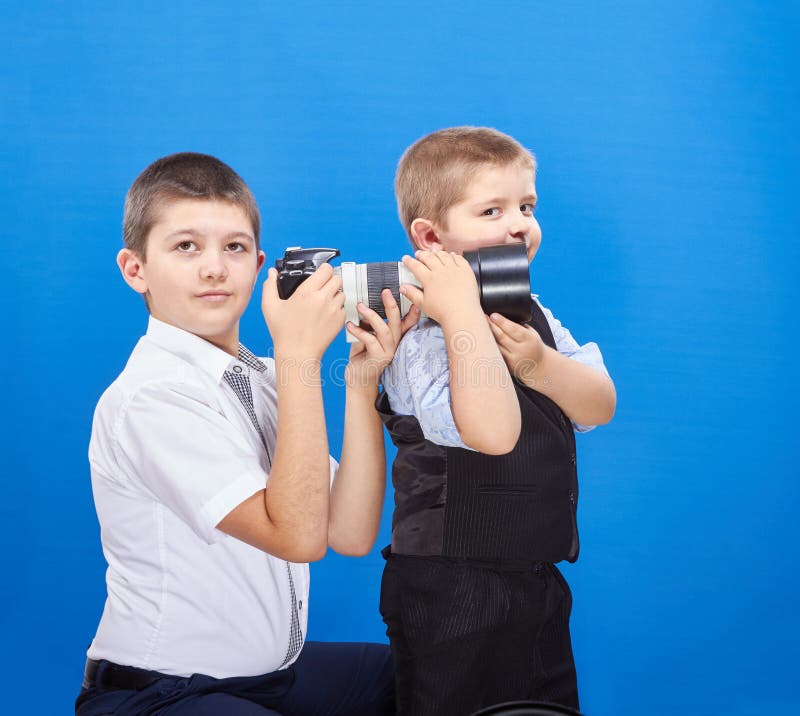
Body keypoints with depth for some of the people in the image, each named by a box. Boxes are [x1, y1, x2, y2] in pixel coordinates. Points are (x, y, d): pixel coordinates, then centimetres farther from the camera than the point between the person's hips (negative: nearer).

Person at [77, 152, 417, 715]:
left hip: (272, 669, 8)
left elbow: (350, 534, -3)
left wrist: (362, 385, -11)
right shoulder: (152, 397, -19)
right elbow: (298, 535, -26)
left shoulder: (267, 378, 4)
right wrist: (299, 356, -25)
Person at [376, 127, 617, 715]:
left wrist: (538, 364, -19)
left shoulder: (534, 316, 6)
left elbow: (600, 407, -1)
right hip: (452, 592, -7)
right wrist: (463, 313, -35)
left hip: (539, 574, 8)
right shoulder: (426, 338, -20)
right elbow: (492, 433, -37)